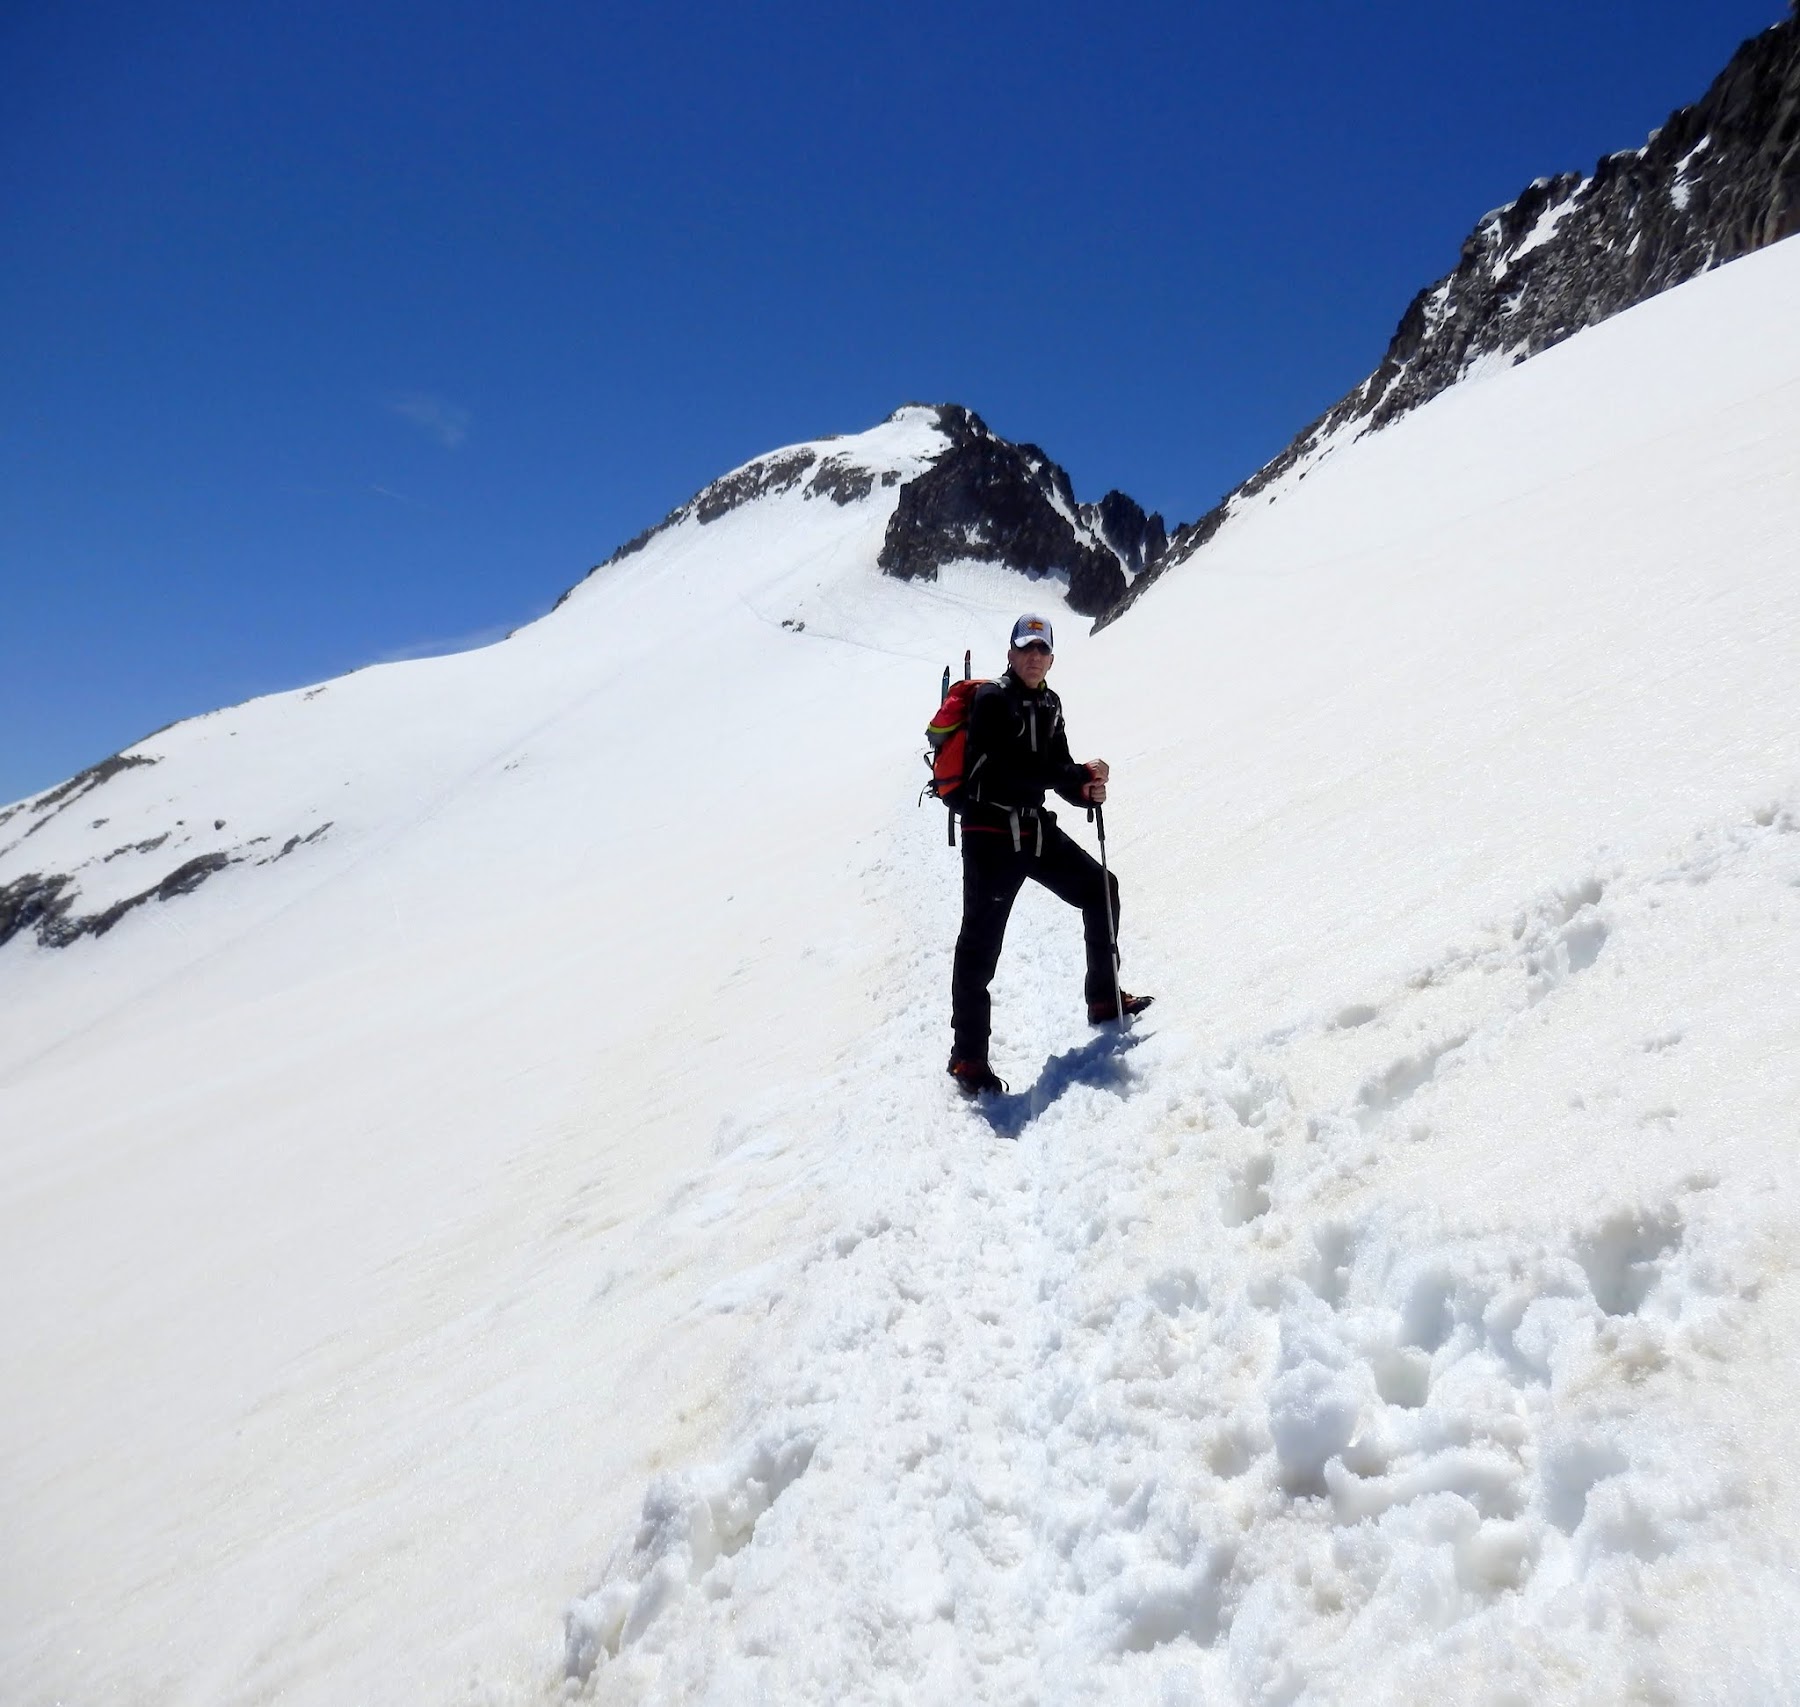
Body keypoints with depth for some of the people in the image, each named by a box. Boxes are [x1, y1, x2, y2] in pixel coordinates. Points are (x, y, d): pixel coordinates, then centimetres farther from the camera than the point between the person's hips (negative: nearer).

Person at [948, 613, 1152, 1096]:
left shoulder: (1049, 705, 13)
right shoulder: (993, 700, -11)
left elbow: (1056, 771, 12)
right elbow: (1016, 766, -22)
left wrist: (1085, 792, -10)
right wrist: (1083, 776, -17)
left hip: (1036, 829, 8)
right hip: (991, 834, -8)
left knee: (1101, 890, 11)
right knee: (980, 944, -5)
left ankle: (1105, 1000, 25)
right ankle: (968, 1057, 4)